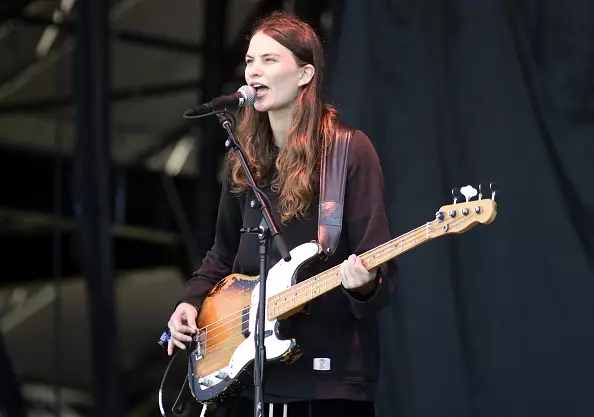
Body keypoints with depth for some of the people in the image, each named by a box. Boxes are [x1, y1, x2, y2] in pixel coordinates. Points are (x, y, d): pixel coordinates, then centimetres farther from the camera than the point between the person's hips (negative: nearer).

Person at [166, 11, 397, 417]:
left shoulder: (350, 150, -8)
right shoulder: (244, 158, 9)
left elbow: (378, 261, -11)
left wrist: (365, 283, -31)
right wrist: (192, 300, 5)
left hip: (330, 371, -5)